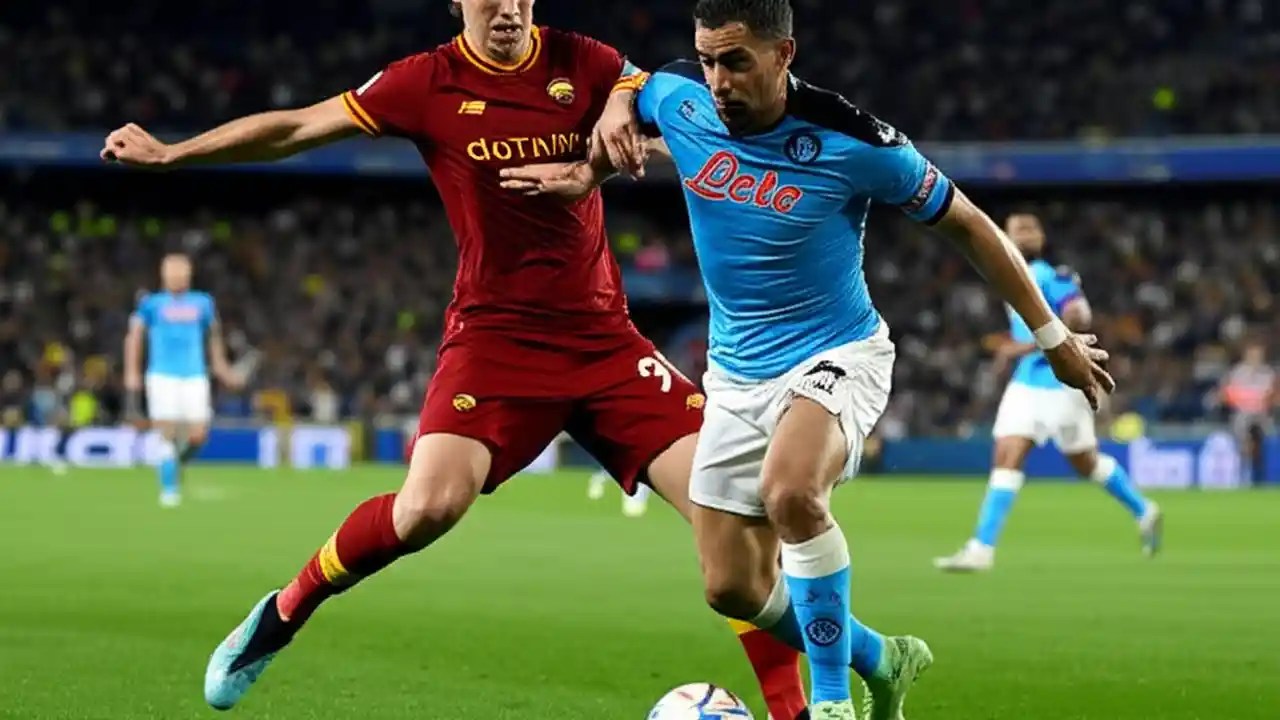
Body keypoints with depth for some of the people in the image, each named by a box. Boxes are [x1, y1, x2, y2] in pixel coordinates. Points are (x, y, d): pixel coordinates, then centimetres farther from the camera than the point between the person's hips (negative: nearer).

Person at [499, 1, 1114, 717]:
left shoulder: (851, 142, -21)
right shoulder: (678, 100, -10)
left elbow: (967, 222, -8)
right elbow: (623, 91, 17)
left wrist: (1053, 336, -4)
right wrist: (590, 169, -3)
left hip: (836, 355, -6)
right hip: (738, 372, 6)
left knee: (789, 491, -37)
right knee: (733, 588, 6)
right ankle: (881, 661, 33)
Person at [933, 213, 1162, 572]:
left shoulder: (1052, 276, -13)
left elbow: (1078, 319, -27)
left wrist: (1029, 346, -29)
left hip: (1061, 382, -7)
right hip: (1026, 384, 7)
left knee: (1085, 462, 5)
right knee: (1006, 458, -4)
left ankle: (1144, 512, 29)